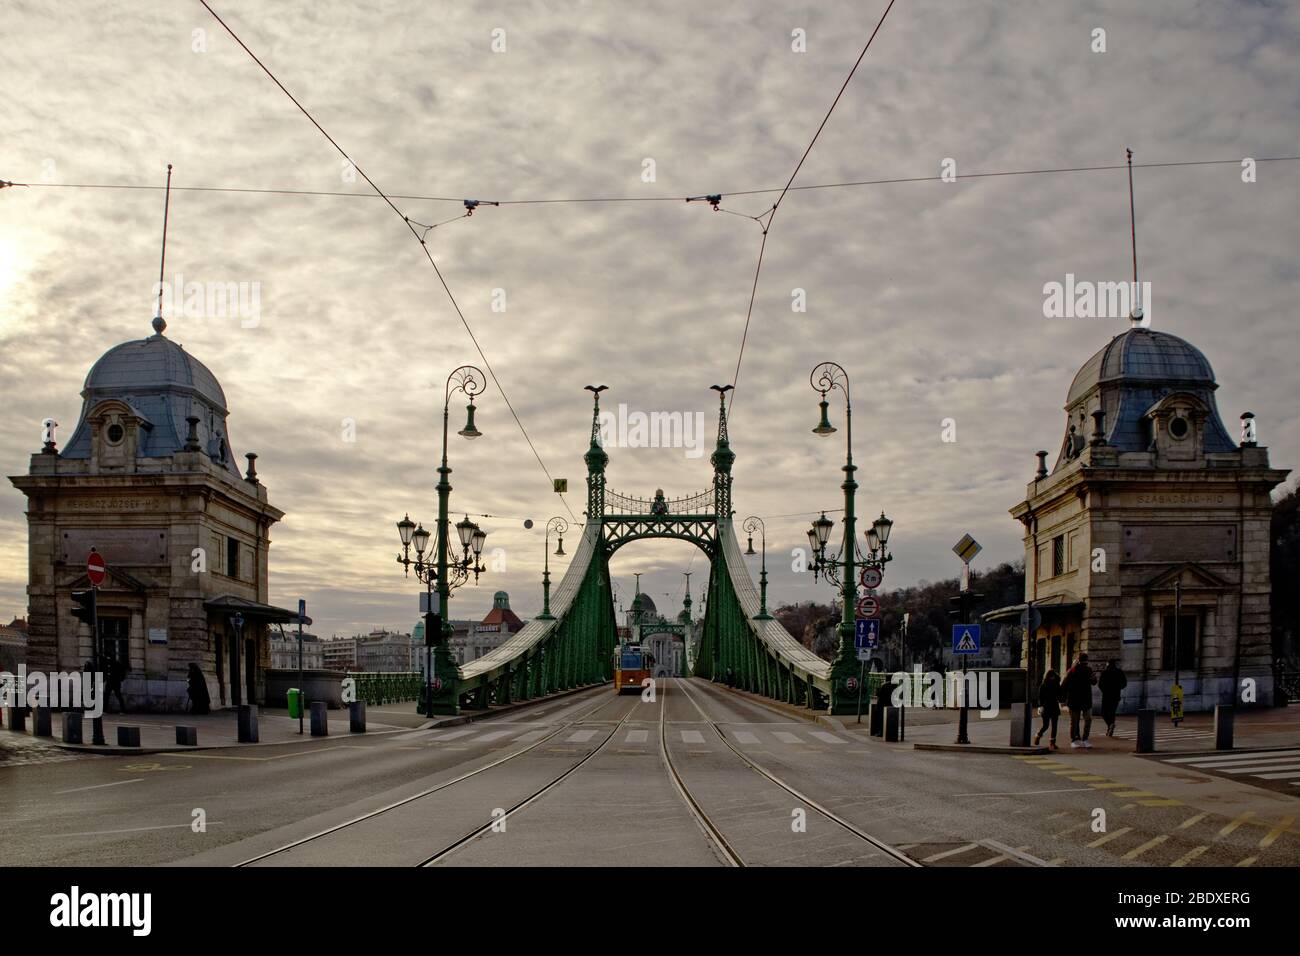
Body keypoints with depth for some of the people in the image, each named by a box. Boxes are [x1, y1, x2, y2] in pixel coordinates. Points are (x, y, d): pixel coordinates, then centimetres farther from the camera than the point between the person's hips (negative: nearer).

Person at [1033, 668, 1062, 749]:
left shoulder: (1057, 685, 7)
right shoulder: (1043, 686, -4)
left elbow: (1059, 695, 14)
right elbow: (1040, 697, -6)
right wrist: (1040, 706, -16)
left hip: (1055, 707, 4)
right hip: (1046, 708, -4)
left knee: (1054, 725, 1)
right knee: (1045, 725, -4)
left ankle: (1053, 742, 5)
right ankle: (1037, 736, 21)